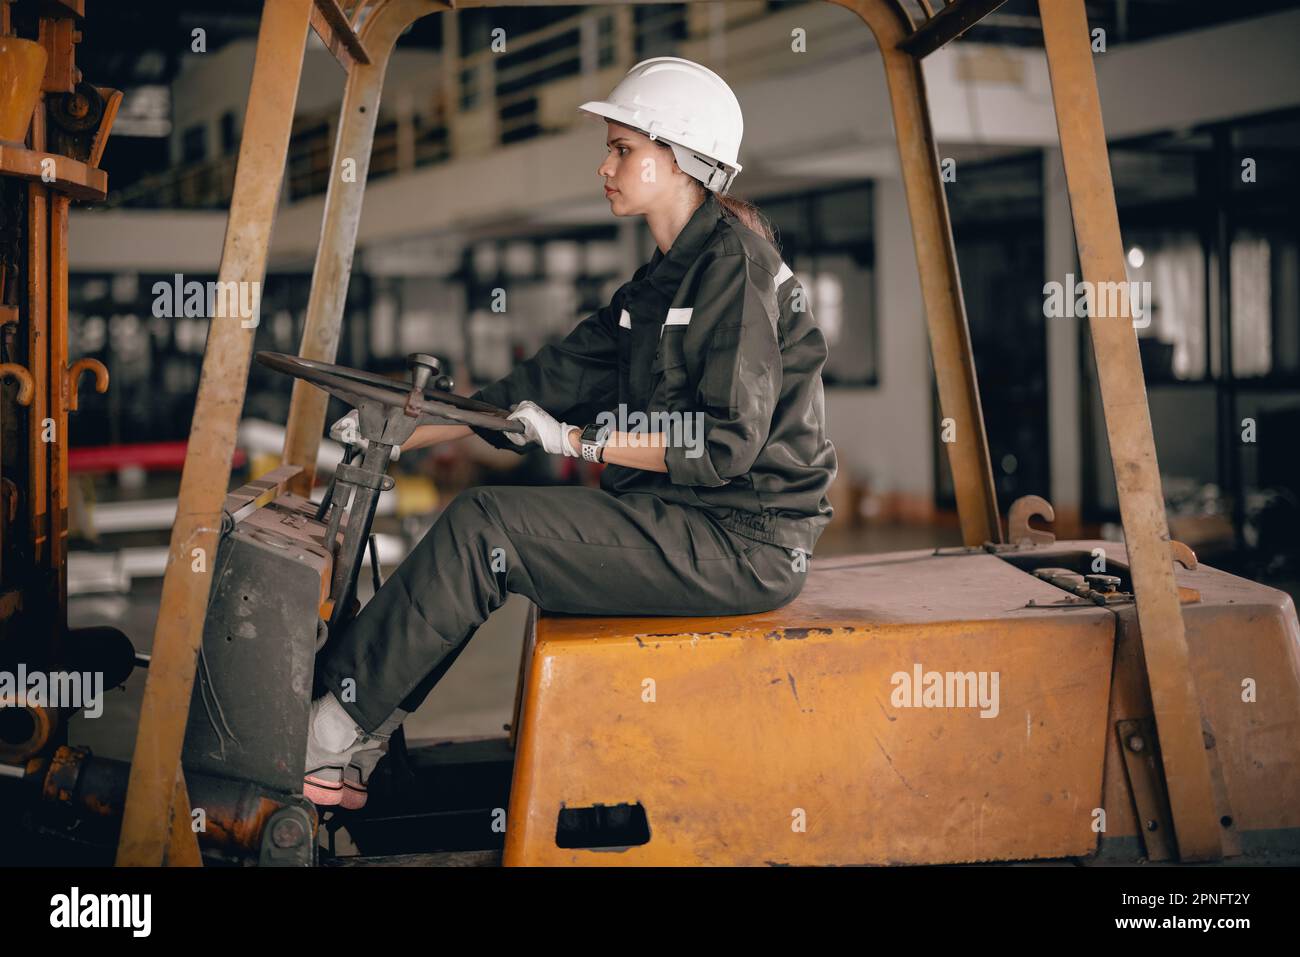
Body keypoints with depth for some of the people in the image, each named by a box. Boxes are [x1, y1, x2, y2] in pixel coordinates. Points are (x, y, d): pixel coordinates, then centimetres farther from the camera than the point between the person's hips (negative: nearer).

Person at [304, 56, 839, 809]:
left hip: (746, 542, -10)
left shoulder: (733, 261, -13)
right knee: (475, 526, 1)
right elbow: (552, 381, 16)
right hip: (688, 522, 10)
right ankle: (350, 760, -1)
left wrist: (576, 441, -16)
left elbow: (727, 444, -20)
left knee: (483, 527, -17)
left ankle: (334, 729, -6)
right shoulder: (664, 281, 17)